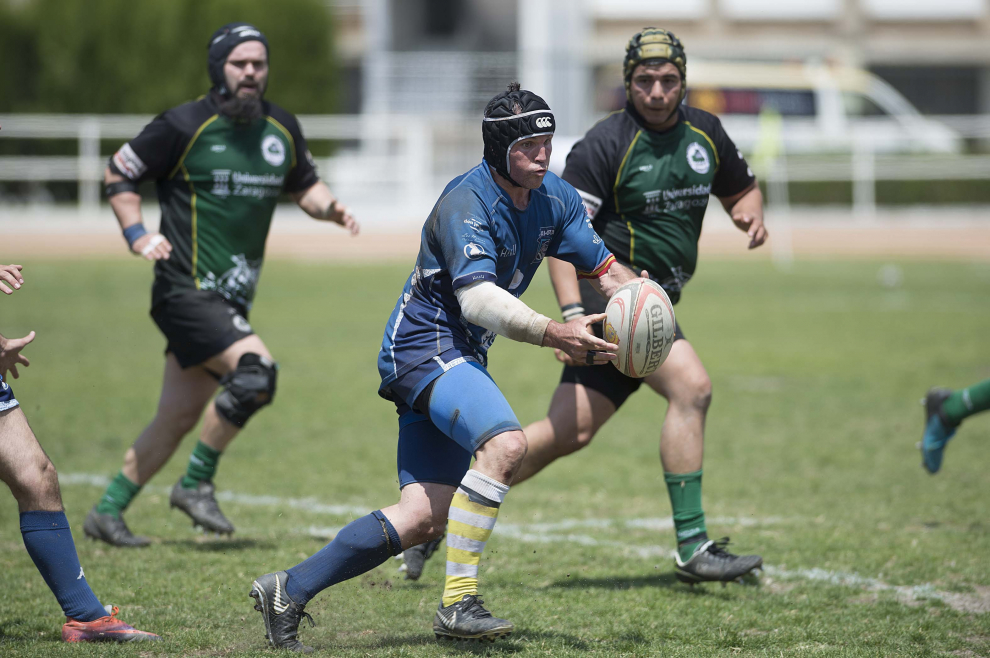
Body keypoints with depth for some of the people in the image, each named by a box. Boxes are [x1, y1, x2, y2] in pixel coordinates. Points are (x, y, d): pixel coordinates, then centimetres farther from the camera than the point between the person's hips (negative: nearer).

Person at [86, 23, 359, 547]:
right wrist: (138, 235, -13)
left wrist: (330, 208, 1)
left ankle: (108, 511, 19)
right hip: (185, 290, -7)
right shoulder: (185, 126, -9)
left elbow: (303, 185, 23)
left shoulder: (282, 129, 8)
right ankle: (196, 484, -9)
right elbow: (119, 173, 1)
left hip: (233, 297, 7)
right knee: (255, 370, -24)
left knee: (178, 419, 8)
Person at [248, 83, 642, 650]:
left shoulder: (556, 198, 5)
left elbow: (604, 268, 11)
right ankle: (459, 604, -28)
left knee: (425, 518, 2)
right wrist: (552, 334, -43)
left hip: (459, 358, 9)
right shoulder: (467, 203, -20)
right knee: (505, 443, -32)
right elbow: (477, 298, -32)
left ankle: (290, 590, 10)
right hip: (425, 345, -9)